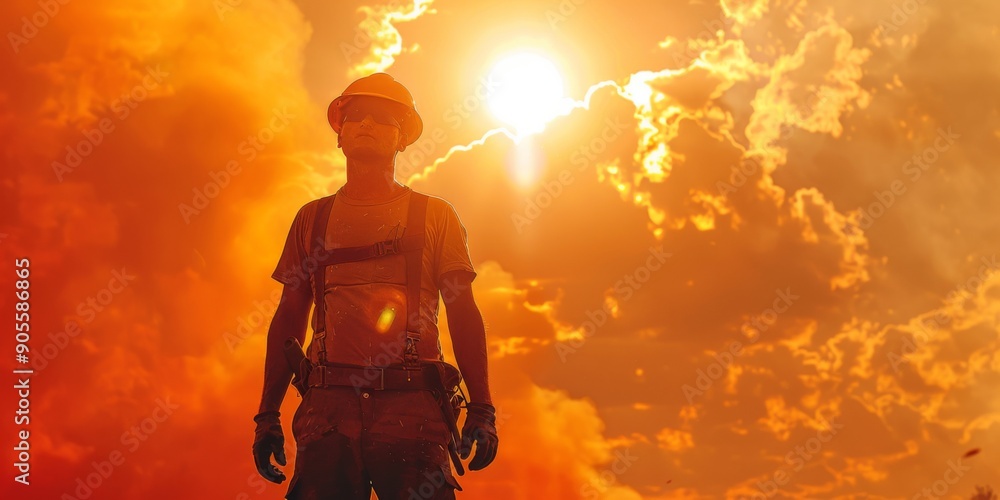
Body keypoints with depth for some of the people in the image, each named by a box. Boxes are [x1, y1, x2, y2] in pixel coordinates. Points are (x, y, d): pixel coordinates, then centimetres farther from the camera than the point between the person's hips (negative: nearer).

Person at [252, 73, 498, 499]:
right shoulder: (313, 218, 19)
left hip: (412, 405, -1)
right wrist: (268, 414, 10)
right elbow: (289, 318, 18)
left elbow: (463, 315, 8)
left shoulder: (434, 216, 14)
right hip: (329, 404, 2)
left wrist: (481, 411, -2)